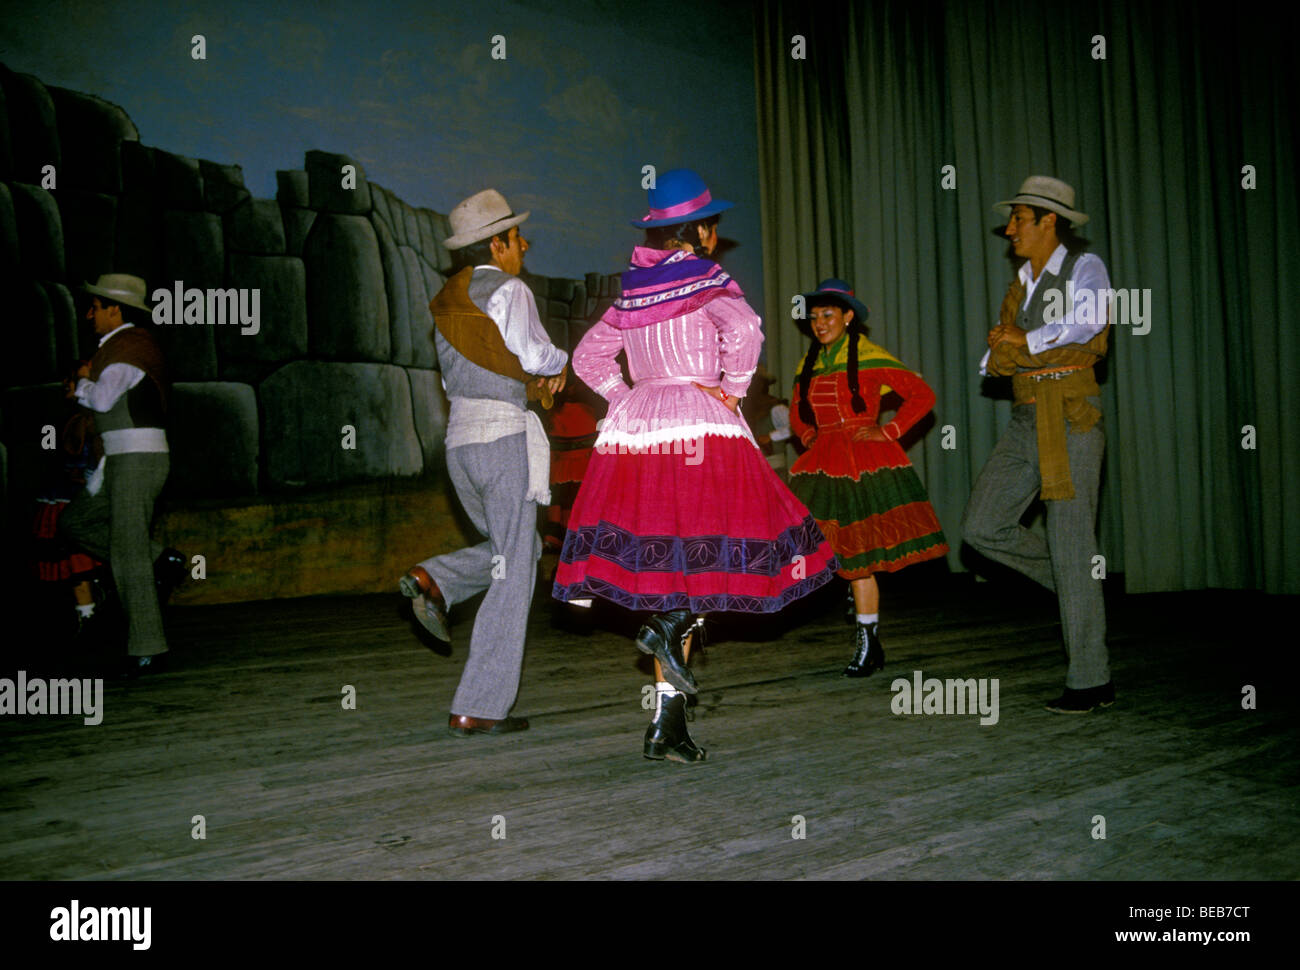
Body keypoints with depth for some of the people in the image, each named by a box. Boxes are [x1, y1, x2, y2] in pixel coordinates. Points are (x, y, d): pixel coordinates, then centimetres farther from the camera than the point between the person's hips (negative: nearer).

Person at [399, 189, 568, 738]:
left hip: (459, 438, 8)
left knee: (515, 550, 24)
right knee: (513, 575, -1)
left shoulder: (447, 302, 18)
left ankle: (435, 580, -2)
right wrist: (560, 362, 1)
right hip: (505, 437, -8)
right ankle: (478, 708, -1)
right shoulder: (508, 290, -7)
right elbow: (535, 354, -21)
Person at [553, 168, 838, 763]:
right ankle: (671, 623, -19)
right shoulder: (707, 279, -2)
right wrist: (732, 390, -7)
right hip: (701, 425, -6)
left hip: (635, 425, 6)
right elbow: (743, 328, -20)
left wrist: (629, 399, 14)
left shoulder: (632, 292, 16)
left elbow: (588, 357, 19)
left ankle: (669, 726, 7)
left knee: (665, 554, 7)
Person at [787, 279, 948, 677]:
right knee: (848, 554, -2)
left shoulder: (869, 357, -3)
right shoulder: (809, 364, 13)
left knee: (860, 554, -5)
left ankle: (867, 643, 6)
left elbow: (922, 394, -3)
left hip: (866, 461, -5)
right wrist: (808, 436, 10)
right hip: (825, 462, 5)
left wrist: (889, 431, -8)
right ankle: (868, 643, 17)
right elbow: (796, 413, 28)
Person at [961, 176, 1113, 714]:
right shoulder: (1019, 285, 19)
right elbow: (994, 360, 16)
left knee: (1071, 547, -7)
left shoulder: (1084, 267, -2)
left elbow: (1087, 324, -23)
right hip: (1025, 422, 7)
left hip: (1071, 421, -7)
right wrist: (999, 358, -7)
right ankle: (1079, 585, 19)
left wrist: (1025, 342, -10)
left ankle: (1091, 682, 1)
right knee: (981, 527, -1)